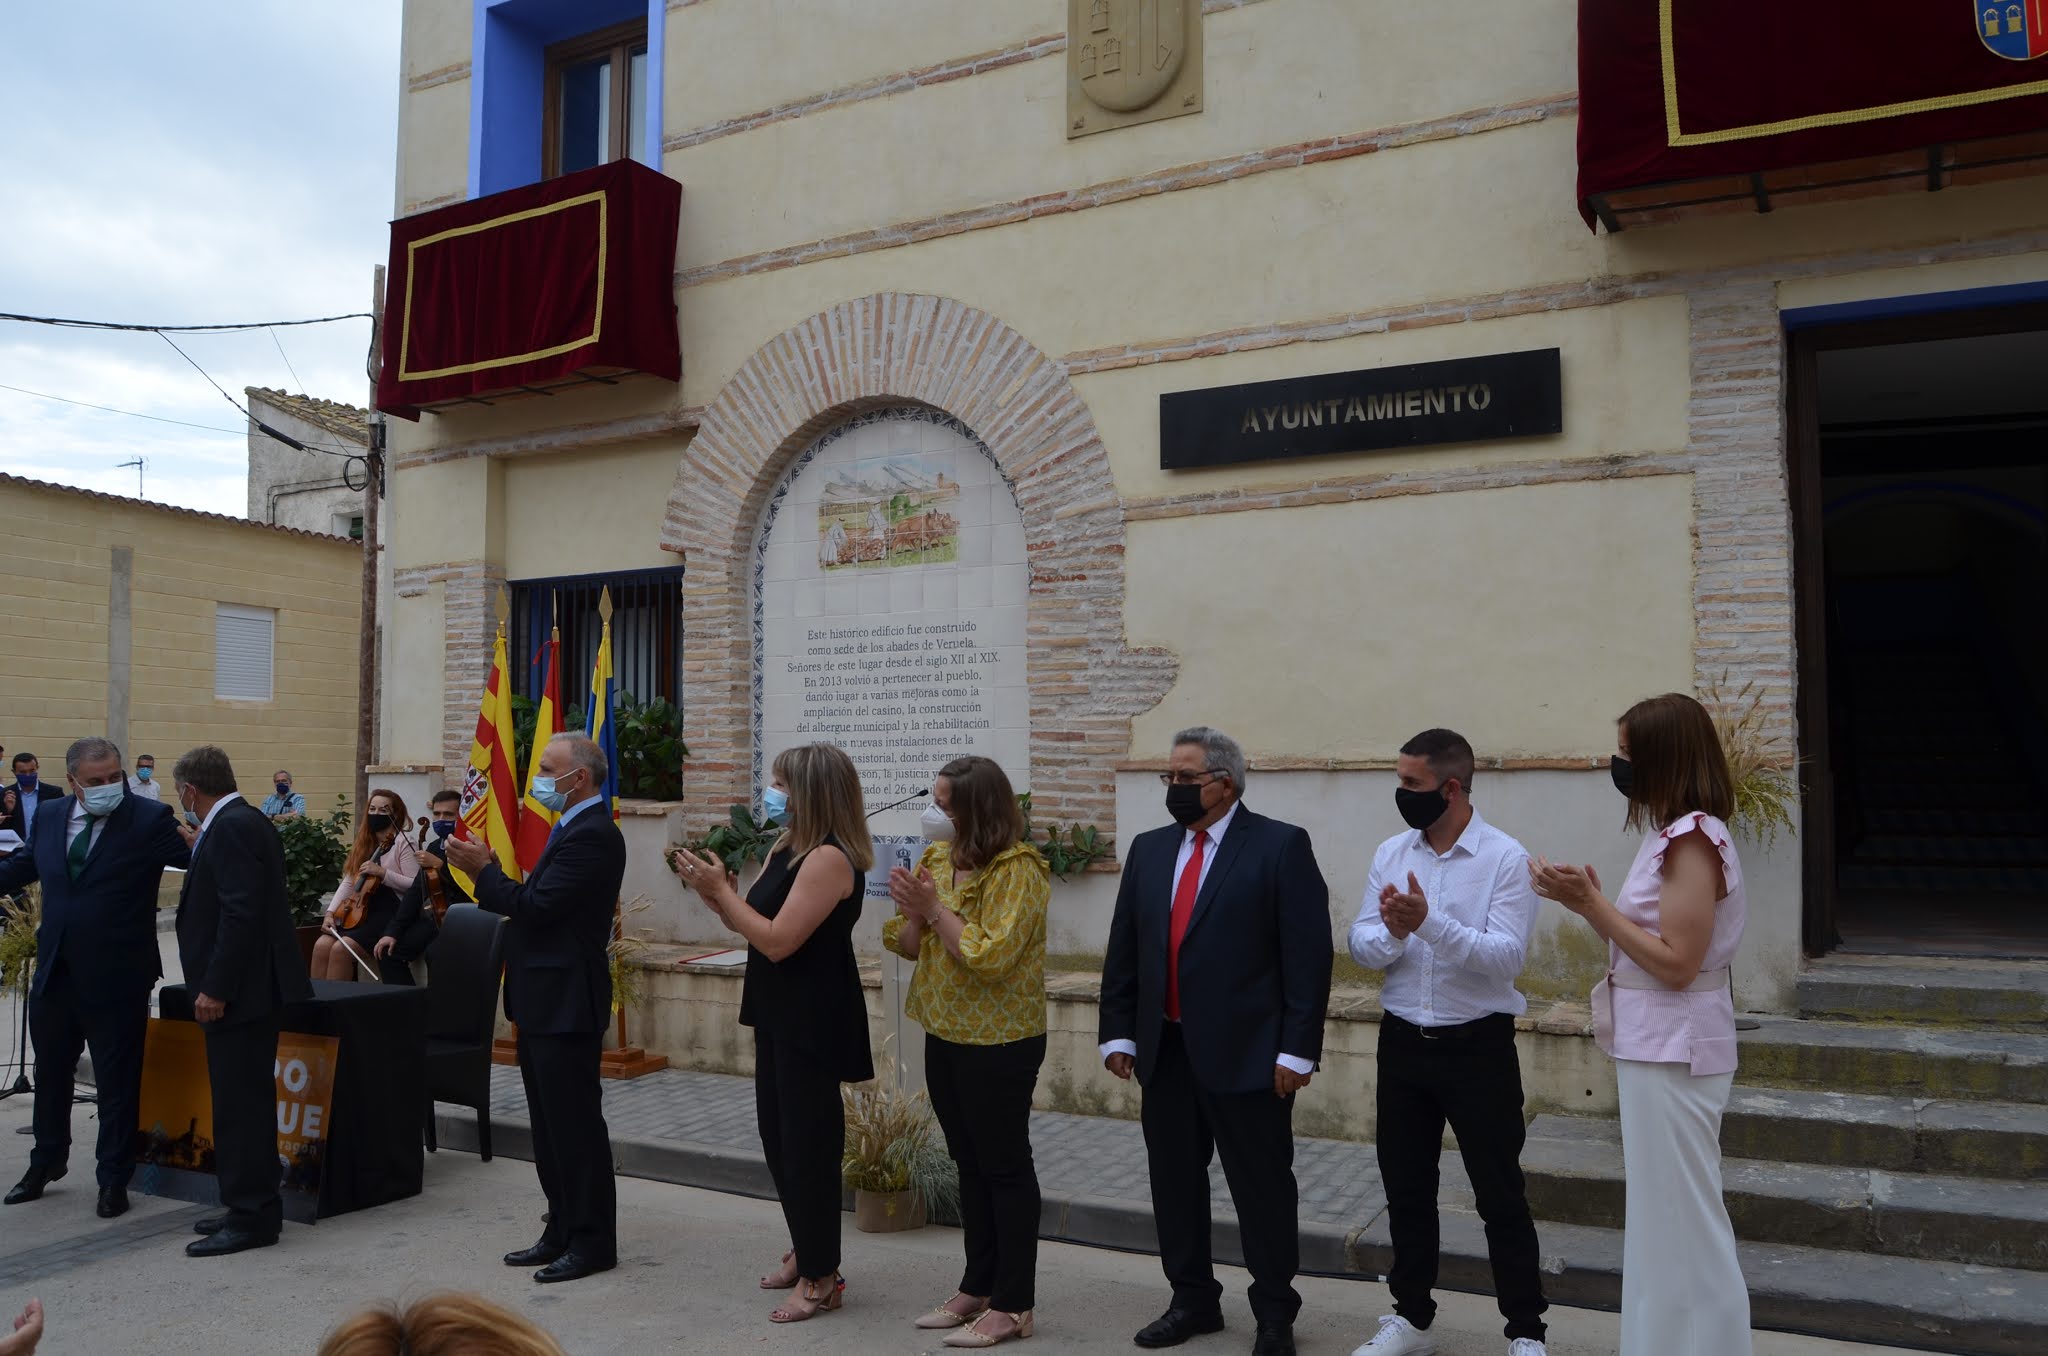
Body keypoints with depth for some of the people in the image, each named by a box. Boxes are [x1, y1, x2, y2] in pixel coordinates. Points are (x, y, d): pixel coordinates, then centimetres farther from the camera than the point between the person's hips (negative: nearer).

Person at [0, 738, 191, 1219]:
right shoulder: (50, 816, 4)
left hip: (115, 978, -6)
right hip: (55, 972, 6)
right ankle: (45, 1163, 42)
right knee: (50, 1074, 22)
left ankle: (114, 1179, 21)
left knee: (117, 1081, 6)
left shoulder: (150, 820, -12)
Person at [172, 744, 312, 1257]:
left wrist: (214, 987, -21)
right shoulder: (244, 822, 14)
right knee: (244, 1102, 16)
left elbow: (242, 913, -23)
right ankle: (251, 1207, 25)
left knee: (241, 1105, -4)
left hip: (239, 992, -11)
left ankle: (252, 1217, 3)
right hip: (247, 988, 11)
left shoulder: (233, 827, -17)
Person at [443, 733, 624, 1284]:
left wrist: (484, 870, -12)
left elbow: (537, 906, -23)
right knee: (551, 1127, 16)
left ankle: (593, 1240, 9)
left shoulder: (592, 835, -18)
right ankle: (562, 1232, 27)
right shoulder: (574, 830, 16)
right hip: (545, 1004, 11)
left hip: (566, 1005, -11)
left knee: (575, 1125, -2)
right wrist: (486, 875, 6)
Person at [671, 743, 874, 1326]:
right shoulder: (787, 849, 10)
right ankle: (806, 1250, 33)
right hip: (781, 1014, 10)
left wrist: (721, 888, -19)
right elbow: (750, 922, 10)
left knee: (807, 1143, 0)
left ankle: (820, 1276, 13)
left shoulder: (829, 858, -21)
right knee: (779, 1137, 18)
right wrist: (709, 890, -4)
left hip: (814, 1021, -10)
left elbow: (777, 940, -24)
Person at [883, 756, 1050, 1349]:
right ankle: (977, 1287, 30)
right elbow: (906, 944, 6)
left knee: (1005, 1167, 4)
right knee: (969, 1164, 17)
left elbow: (990, 955, -27)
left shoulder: (1016, 870, -19)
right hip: (945, 1034, 8)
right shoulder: (937, 858, 4)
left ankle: (1012, 1305, 15)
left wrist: (935, 907, -22)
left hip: (999, 1042, -8)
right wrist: (912, 911, -14)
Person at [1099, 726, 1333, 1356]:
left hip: (1246, 1053, -5)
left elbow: (1309, 953, -10)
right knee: (1174, 1180, 15)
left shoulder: (1280, 846, -7)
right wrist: (1119, 1033, 7)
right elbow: (1123, 949, 12)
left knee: (1262, 1187, 6)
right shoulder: (1149, 849, 10)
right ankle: (1192, 1300, 32)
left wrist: (1297, 1048, -13)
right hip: (1163, 1050, 6)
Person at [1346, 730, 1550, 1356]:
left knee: (1500, 1193, 6)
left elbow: (1507, 957, -20)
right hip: (1403, 1040, 5)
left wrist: (1430, 922, -31)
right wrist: (1392, 932, -22)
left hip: (1477, 1045, -5)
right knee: (1406, 1188, 16)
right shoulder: (1390, 853, 3)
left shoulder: (1506, 858, -11)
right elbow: (1362, 946, 0)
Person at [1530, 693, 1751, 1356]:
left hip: (1673, 1049, -10)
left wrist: (1593, 904, -19)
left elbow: (1676, 962, -22)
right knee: (1662, 1213, 19)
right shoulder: (1672, 833, 9)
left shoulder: (1693, 838, -19)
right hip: (1655, 1044, 10)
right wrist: (1587, 901, -2)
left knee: (1678, 1217, 3)